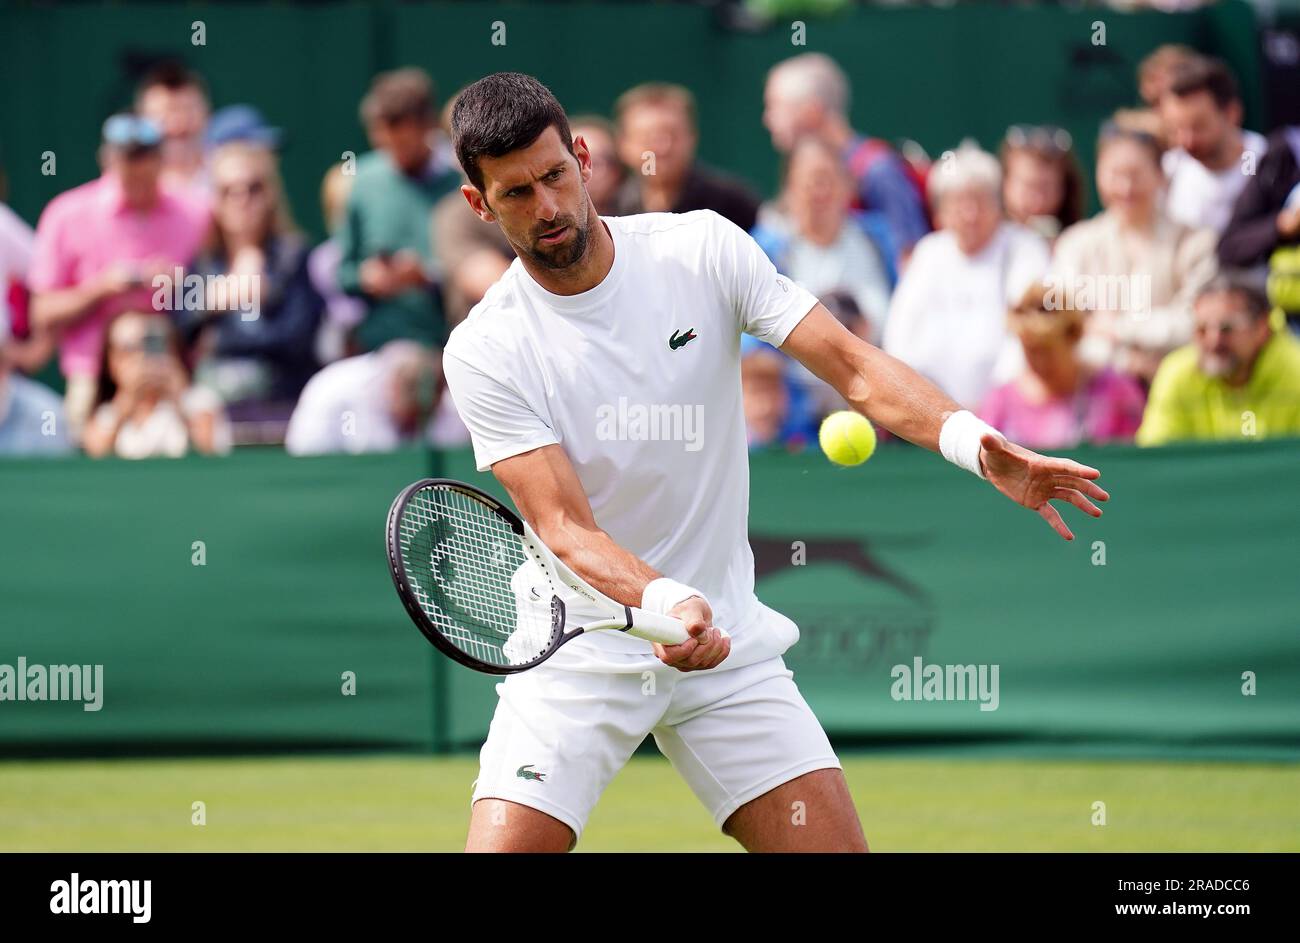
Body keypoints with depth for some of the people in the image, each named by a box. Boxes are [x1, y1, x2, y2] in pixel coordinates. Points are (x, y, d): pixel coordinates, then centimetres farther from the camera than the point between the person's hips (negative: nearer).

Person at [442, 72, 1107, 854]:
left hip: (728, 642, 2)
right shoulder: (483, 352, -11)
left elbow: (852, 365, -9)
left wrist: (972, 440, -27)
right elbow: (564, 526, -18)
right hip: (577, 652, -2)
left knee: (838, 845, -7)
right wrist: (664, 603, -38)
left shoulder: (704, 250, -4)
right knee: (502, 848, -17)